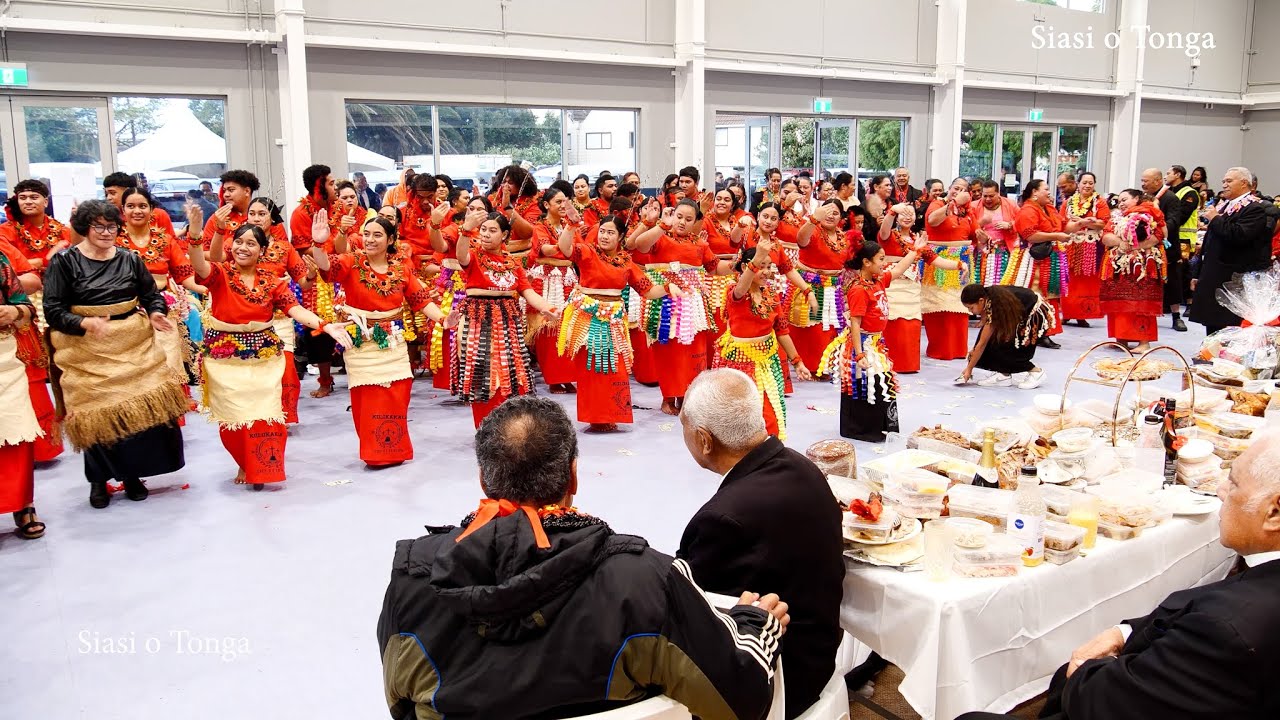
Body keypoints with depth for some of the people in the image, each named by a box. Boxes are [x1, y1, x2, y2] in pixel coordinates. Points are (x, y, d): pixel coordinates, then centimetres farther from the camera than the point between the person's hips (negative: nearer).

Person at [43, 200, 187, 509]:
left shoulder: (130, 260, 7)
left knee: (140, 407, -1)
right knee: (97, 411, -2)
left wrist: (155, 314, -13)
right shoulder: (64, 262, -3)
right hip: (86, 348, -3)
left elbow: (152, 295, 10)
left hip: (134, 344, 3)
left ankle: (132, 474, 16)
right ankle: (99, 480, 17)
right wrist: (86, 323, -25)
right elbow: (53, 310, -8)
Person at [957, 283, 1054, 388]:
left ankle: (1035, 372, -1)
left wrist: (969, 369, -15)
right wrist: (975, 350, -2)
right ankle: (1004, 374, 2)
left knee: (1002, 346, -15)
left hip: (1037, 316, -9)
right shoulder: (988, 297, -10)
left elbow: (982, 343, -23)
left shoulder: (994, 307, -31)